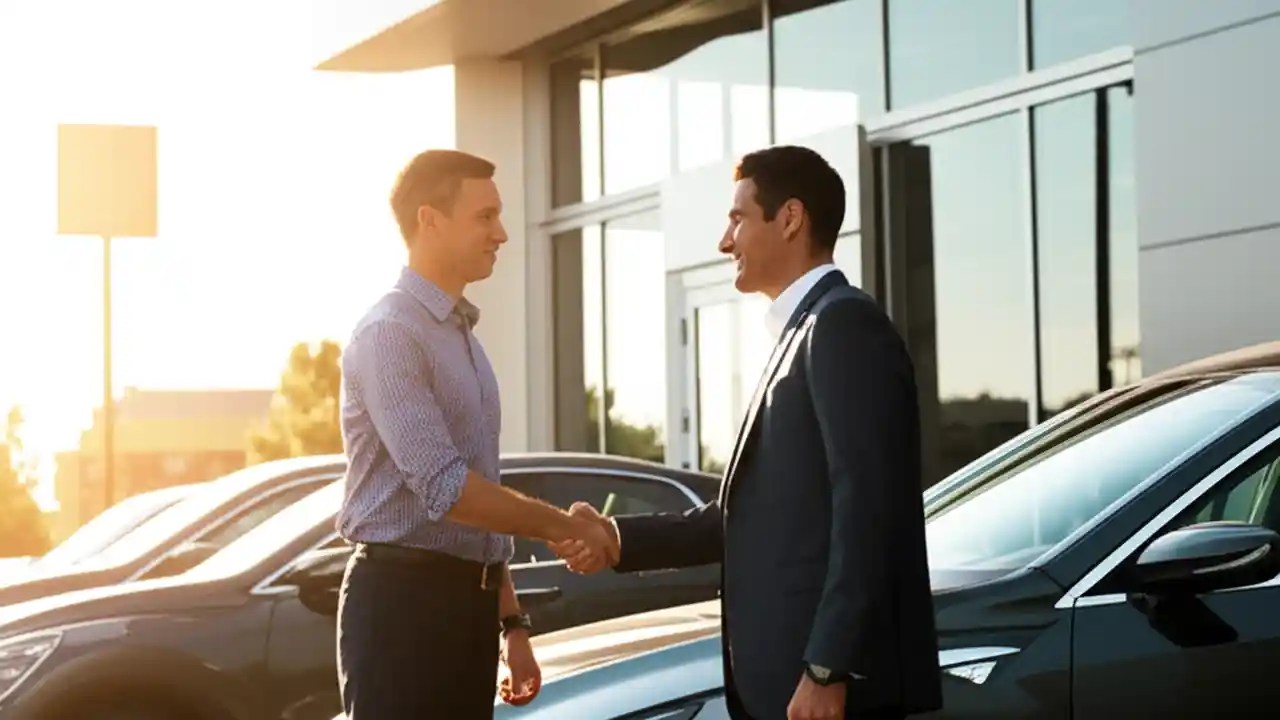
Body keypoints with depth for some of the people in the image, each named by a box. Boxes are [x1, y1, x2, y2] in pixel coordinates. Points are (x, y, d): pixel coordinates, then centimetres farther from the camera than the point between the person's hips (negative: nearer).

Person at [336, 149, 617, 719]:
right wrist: (565, 527, -11)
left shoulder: (464, 338, 17)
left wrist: (510, 620, 19)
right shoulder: (389, 333, -11)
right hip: (402, 600, -8)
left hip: (467, 603, 8)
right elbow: (445, 489, -20)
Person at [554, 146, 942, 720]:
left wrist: (827, 669, -22)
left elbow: (866, 506, -19)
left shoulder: (845, 325, -10)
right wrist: (620, 540, 10)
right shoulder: (803, 334, 20)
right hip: (789, 673, 10)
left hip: (832, 673, -10)